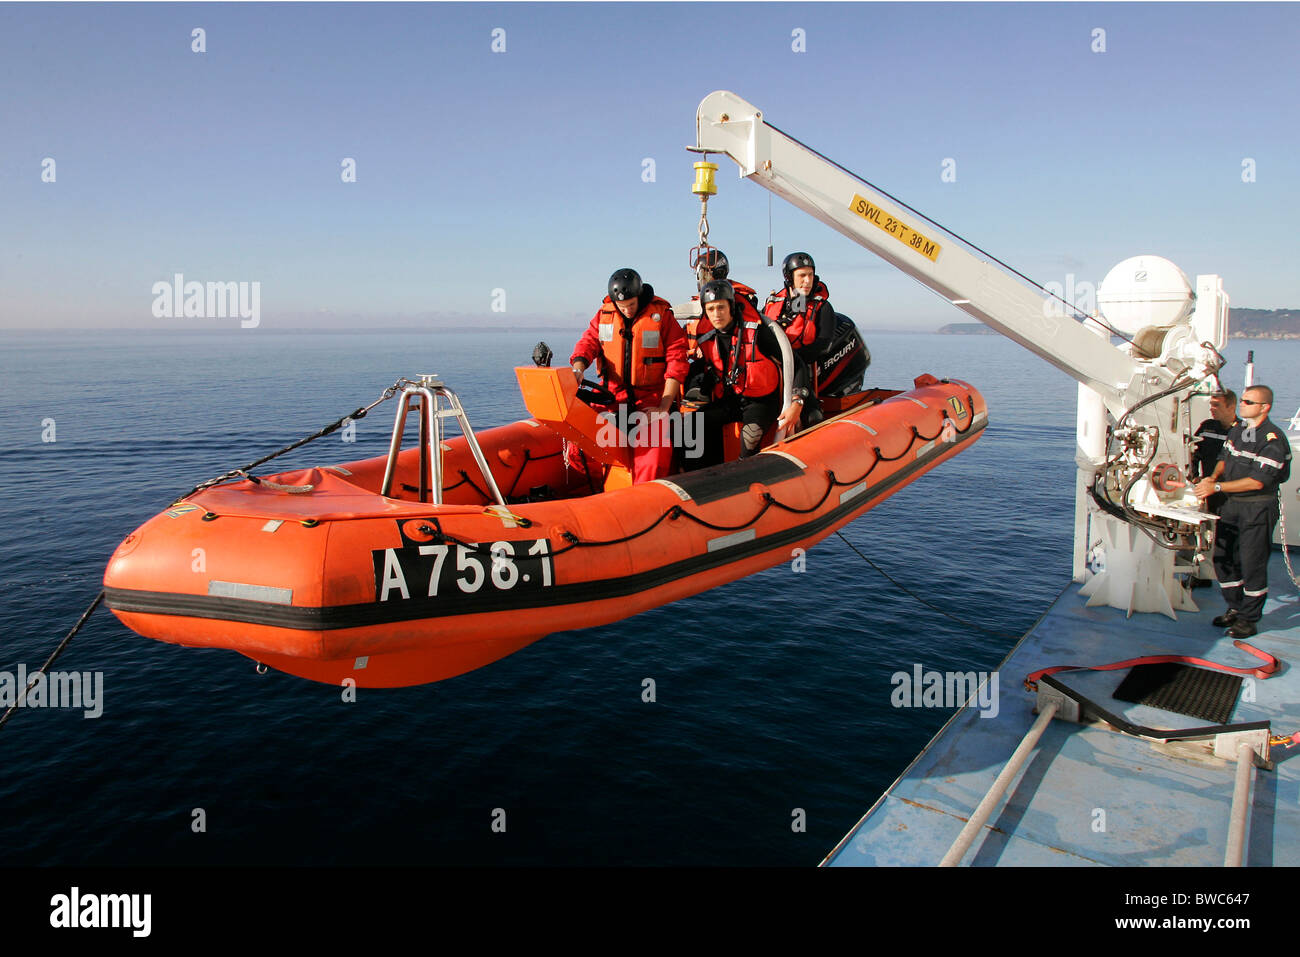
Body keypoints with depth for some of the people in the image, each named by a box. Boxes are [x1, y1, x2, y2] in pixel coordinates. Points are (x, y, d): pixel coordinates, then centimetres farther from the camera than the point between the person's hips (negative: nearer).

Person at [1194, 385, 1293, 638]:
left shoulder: (1273, 439, -17)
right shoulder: (1236, 430, 7)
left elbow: (1257, 482, -22)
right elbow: (1225, 458, 19)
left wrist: (1217, 487, -21)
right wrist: (1213, 477, -2)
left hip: (1258, 508, -7)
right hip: (1232, 504, 7)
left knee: (1252, 563, -1)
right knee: (1223, 557, 11)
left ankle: (1249, 619, 11)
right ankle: (1234, 609, 27)